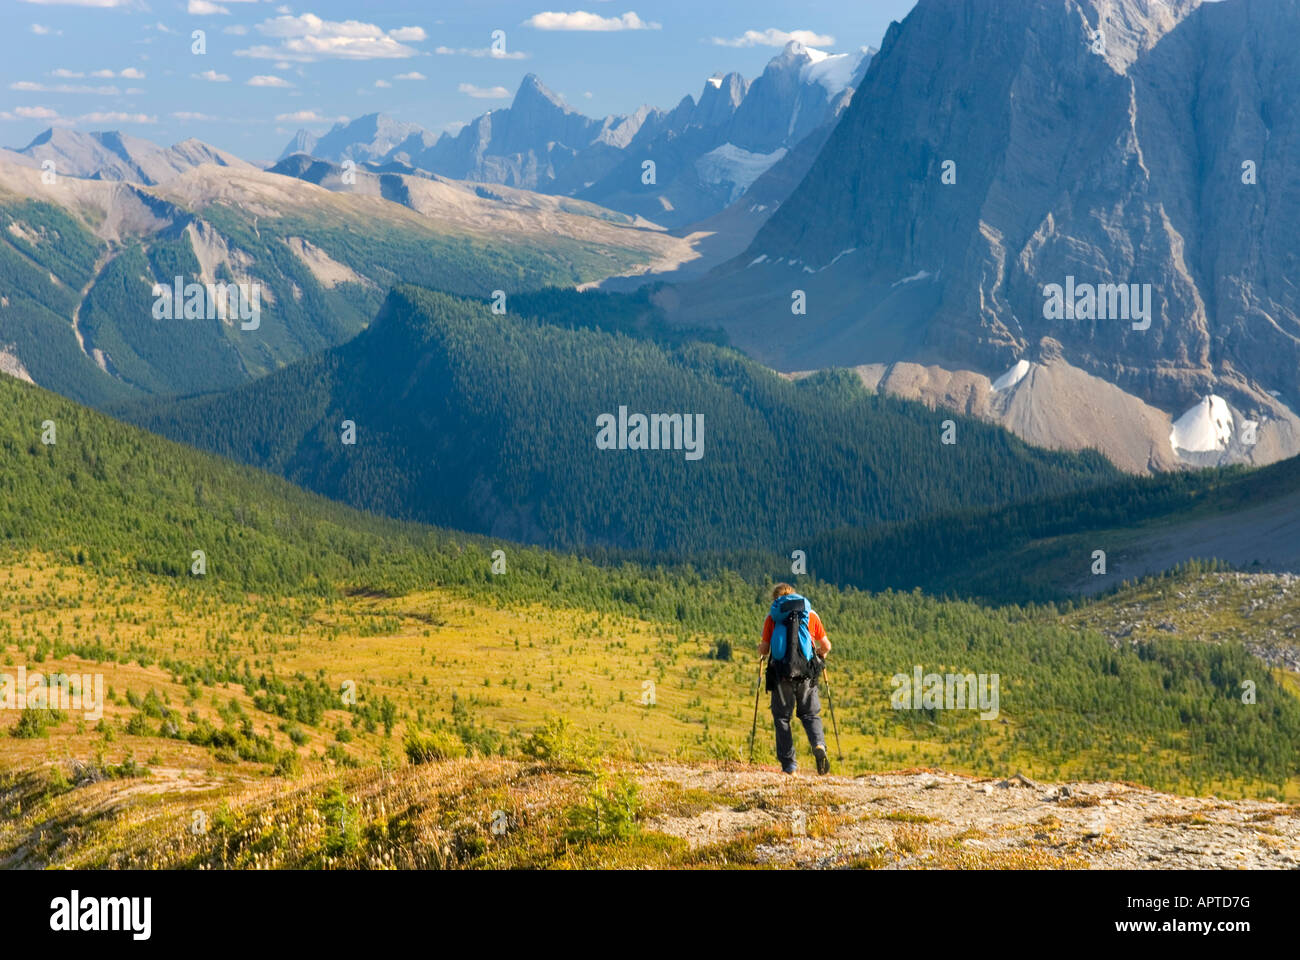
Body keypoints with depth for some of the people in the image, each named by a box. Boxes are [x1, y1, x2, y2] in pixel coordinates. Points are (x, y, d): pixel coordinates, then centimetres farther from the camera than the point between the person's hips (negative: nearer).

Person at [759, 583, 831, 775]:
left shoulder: (772, 617, 5)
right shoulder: (810, 614, 9)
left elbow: (764, 649, 1)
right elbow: (826, 646, 10)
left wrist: (761, 649, 25)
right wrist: (821, 653, 33)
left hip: (781, 672, -1)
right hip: (806, 673, 1)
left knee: (782, 717, 10)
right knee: (810, 714, 12)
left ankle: (788, 763, 3)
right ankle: (819, 745, -16)